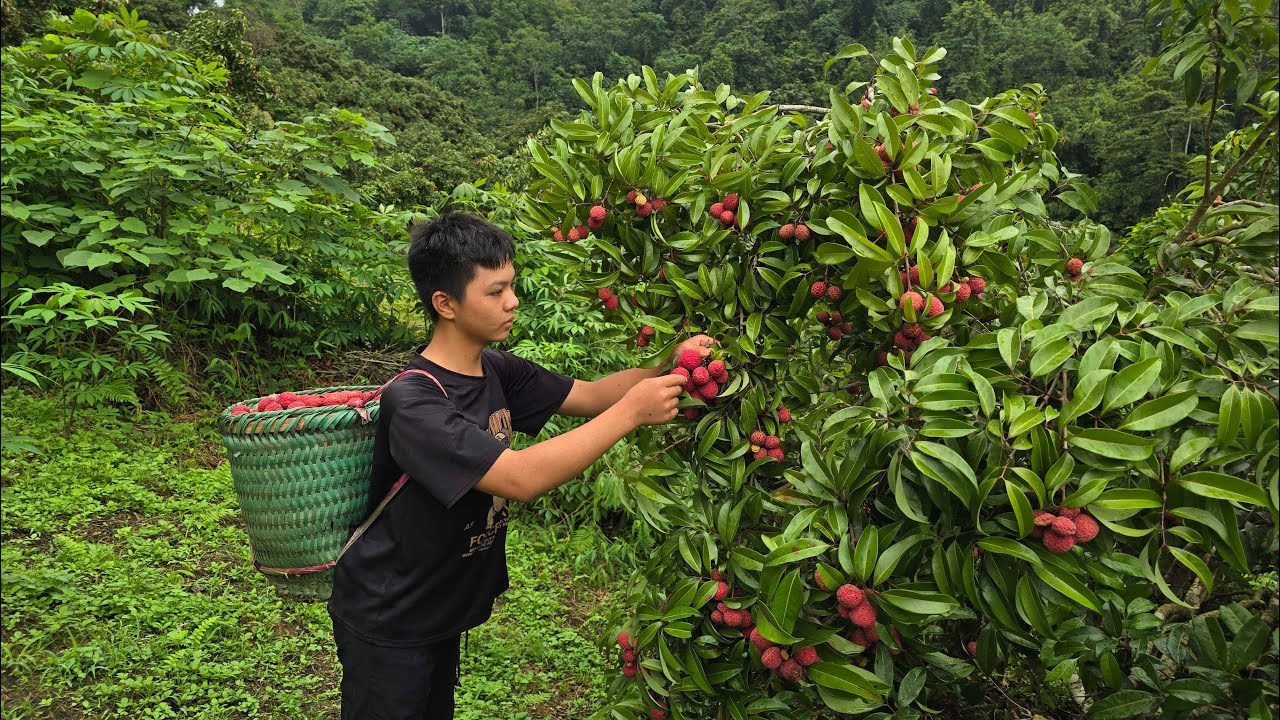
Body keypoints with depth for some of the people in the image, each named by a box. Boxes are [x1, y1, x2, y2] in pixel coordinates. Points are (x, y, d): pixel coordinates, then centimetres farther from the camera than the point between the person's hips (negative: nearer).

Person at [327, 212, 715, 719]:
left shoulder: (497, 371, -4)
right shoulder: (412, 403, -30)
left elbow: (588, 396, 0)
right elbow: (522, 478, -37)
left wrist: (669, 367, -16)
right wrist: (631, 413, -34)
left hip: (443, 610, 8)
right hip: (385, 625, -8)